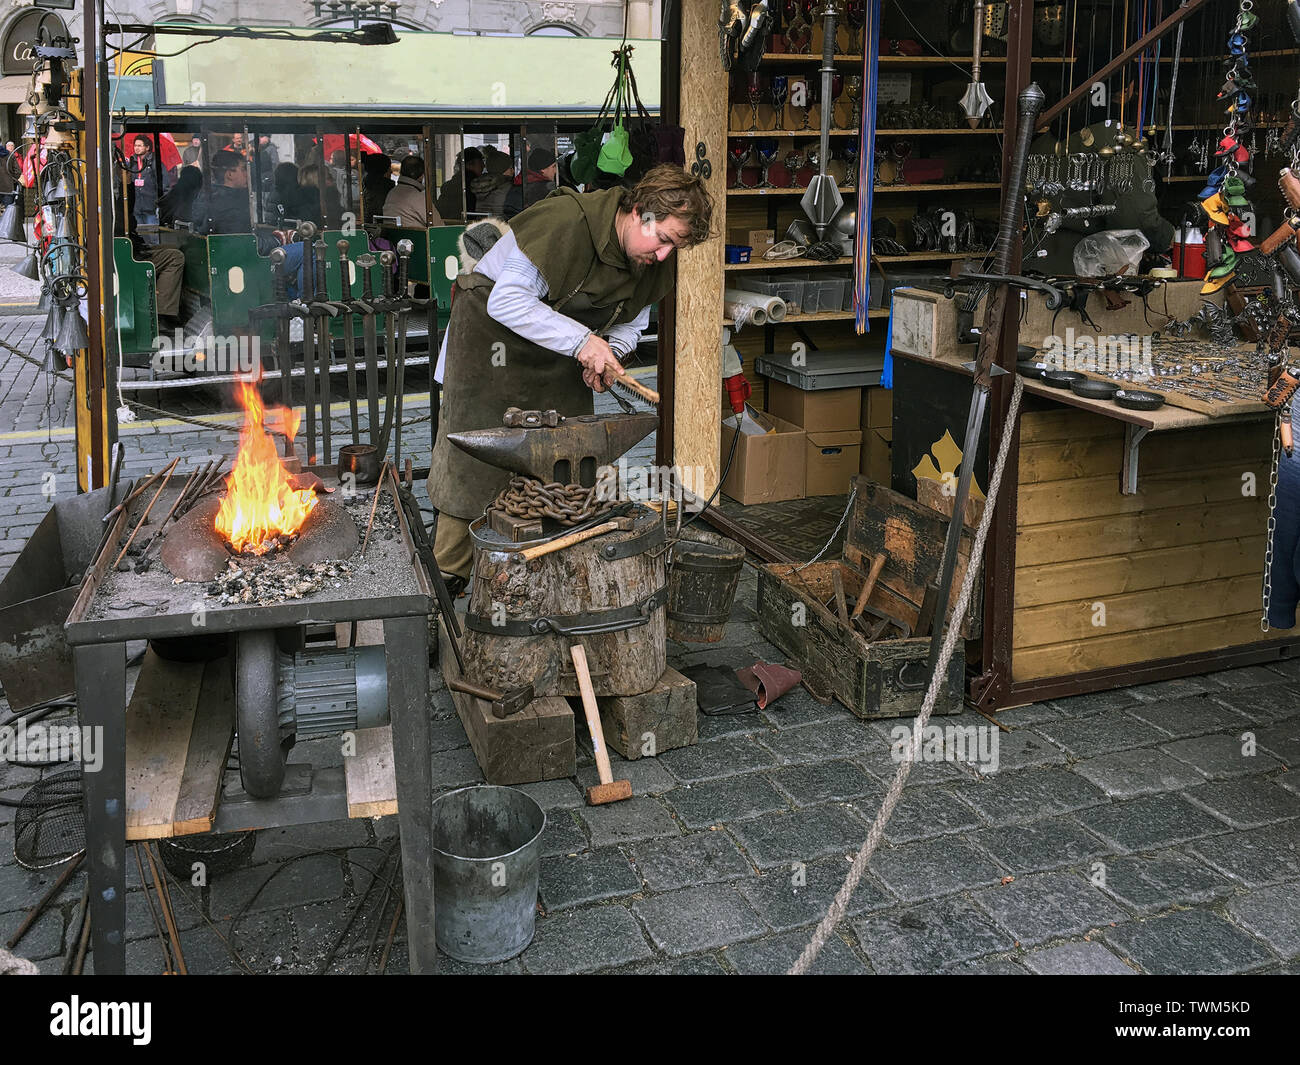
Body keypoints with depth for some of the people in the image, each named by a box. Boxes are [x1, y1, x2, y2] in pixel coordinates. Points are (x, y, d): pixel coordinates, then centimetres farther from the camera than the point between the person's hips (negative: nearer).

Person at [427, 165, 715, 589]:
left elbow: (632, 322, 10)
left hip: (561, 351, 7)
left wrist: (609, 353, -12)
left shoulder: (654, 266, -7)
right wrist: (582, 342, -34)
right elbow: (506, 301, -31)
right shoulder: (565, 221, -31)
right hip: (490, 329, -6)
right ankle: (449, 577, 6)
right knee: (475, 459, -7)